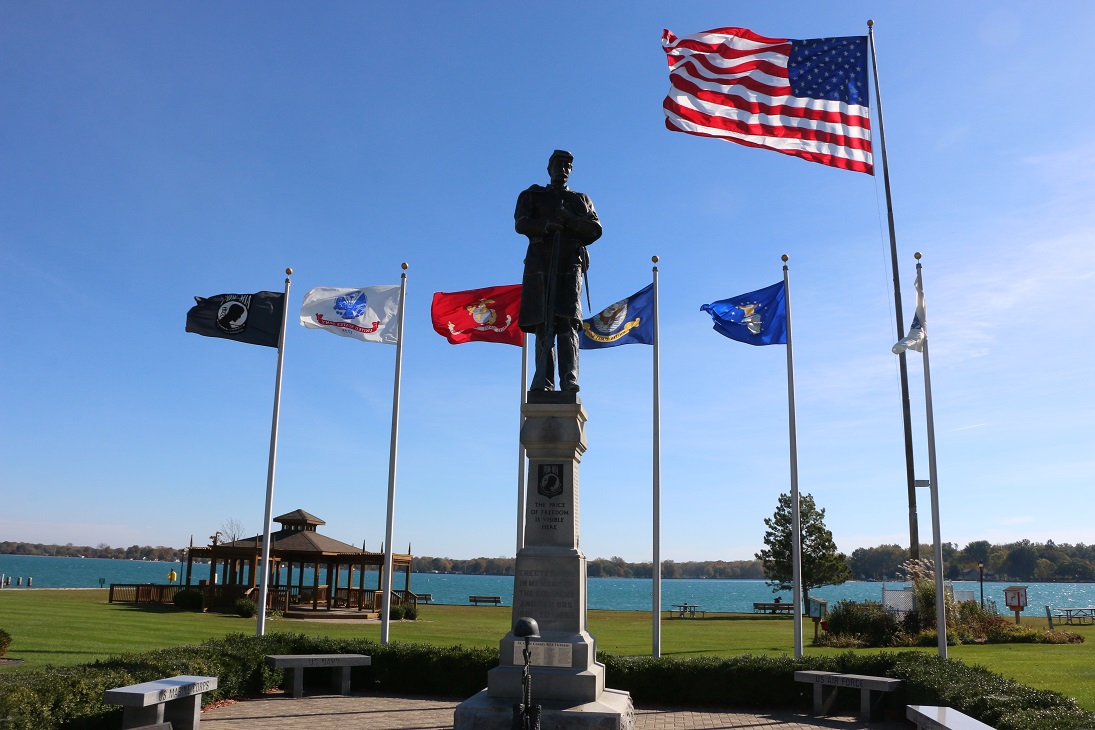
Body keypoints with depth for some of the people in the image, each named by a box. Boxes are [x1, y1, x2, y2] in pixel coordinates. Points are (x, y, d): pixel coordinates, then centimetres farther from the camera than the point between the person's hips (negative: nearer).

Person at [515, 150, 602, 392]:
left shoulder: (581, 200, 25)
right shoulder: (531, 196, 22)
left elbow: (596, 229, 10)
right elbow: (521, 224, 4)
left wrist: (570, 220, -7)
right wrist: (547, 225, -14)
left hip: (570, 266, 0)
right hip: (540, 266, 0)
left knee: (567, 323, -14)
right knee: (543, 326, -6)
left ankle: (569, 380, -22)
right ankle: (543, 381, -7)